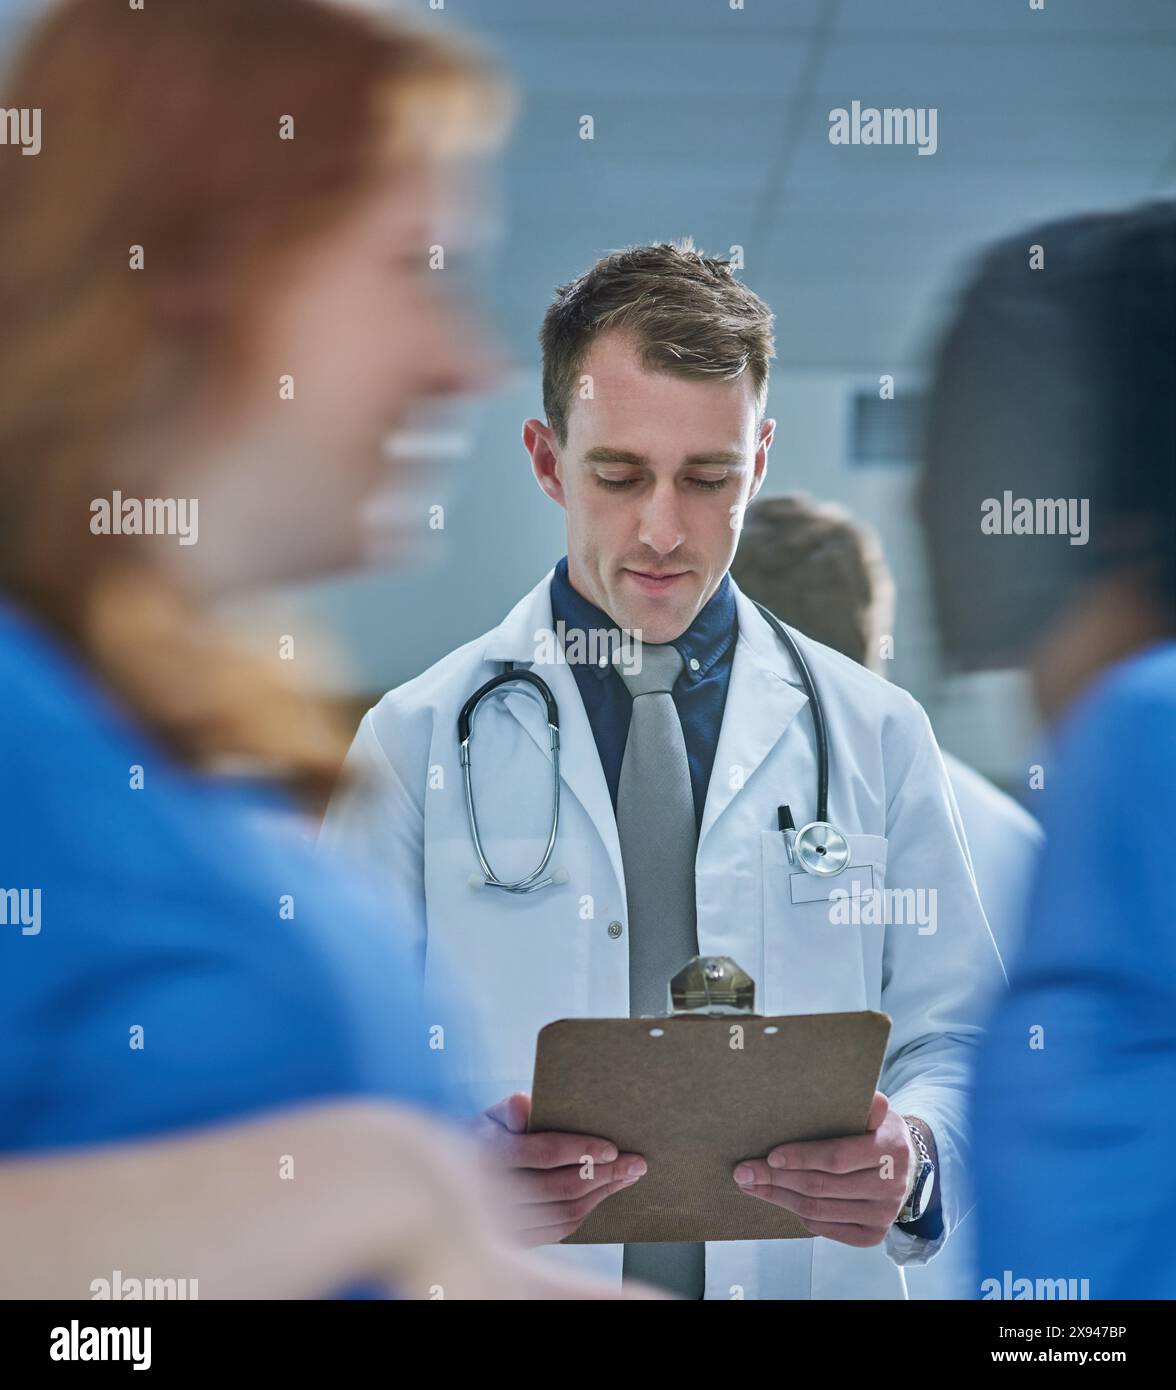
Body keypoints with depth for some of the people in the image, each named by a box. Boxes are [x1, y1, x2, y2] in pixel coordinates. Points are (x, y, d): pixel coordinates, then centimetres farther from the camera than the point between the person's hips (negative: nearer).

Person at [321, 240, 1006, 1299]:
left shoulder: (878, 734, 12)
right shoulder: (418, 740, 8)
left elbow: (955, 1034, 11)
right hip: (505, 1279, 0)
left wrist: (909, 1158, -10)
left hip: (812, 1274, 0)